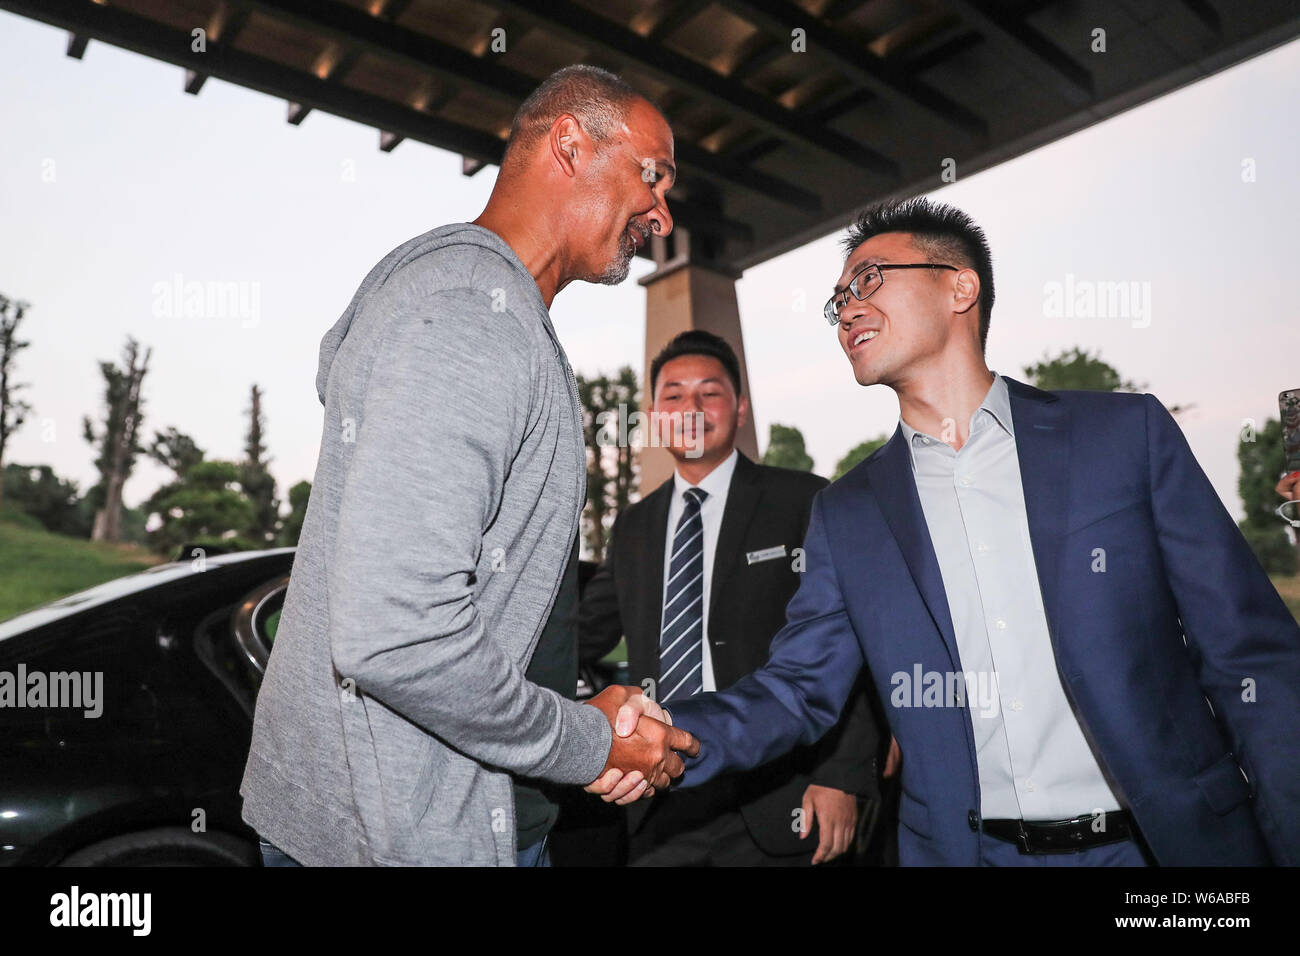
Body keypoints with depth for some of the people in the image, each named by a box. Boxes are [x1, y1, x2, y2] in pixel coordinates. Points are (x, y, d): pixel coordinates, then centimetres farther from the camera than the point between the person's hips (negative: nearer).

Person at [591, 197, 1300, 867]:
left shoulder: (1128, 435, -4)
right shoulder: (845, 515, 1)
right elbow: (801, 683, -1)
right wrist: (674, 735, -19)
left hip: (1181, 839, -1)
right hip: (970, 848, 2)